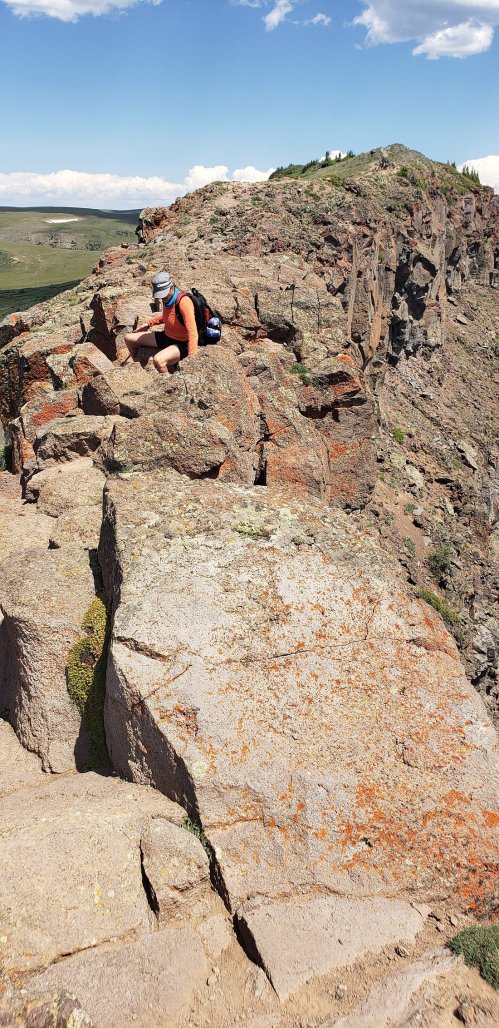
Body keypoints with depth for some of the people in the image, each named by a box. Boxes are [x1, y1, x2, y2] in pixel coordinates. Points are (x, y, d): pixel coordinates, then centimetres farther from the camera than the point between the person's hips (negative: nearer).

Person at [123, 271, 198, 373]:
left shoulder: (183, 302, -29)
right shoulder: (167, 298, -4)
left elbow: (192, 332, -33)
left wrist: (192, 356, -41)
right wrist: (148, 324, 16)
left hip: (181, 344, -9)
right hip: (166, 337, 9)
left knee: (158, 360, -39)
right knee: (129, 338, 13)